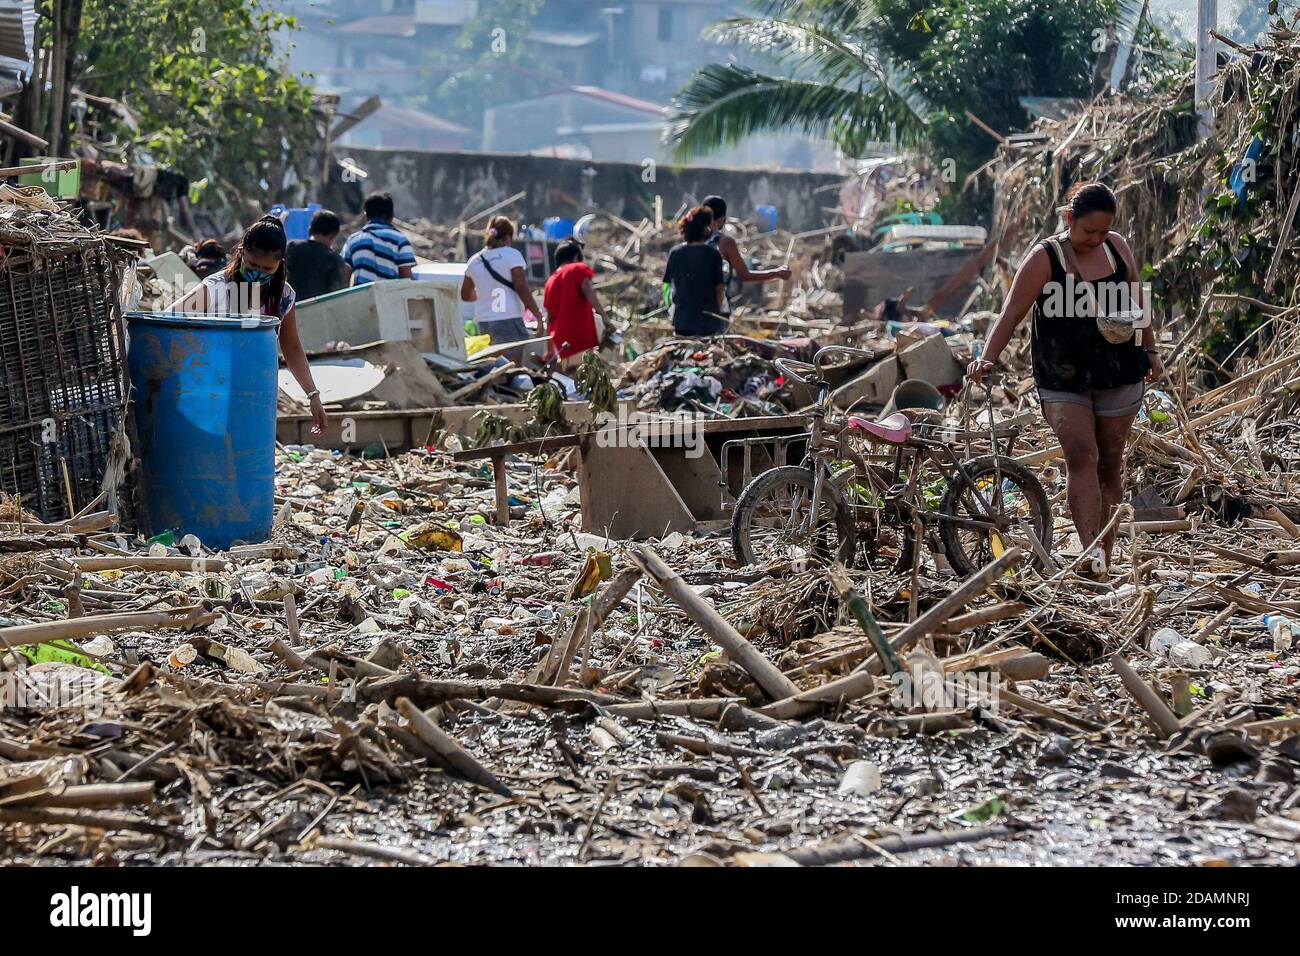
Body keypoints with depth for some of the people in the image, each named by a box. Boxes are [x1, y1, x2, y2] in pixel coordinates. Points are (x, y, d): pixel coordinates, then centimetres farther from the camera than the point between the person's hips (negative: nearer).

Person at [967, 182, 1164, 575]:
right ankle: (1091, 551, -29)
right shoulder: (1045, 258, -8)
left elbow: (1137, 303, 19)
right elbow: (1012, 313, -14)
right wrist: (987, 358, -26)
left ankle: (1106, 557, 14)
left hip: (1119, 375, 4)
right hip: (1063, 381, -4)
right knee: (1081, 455, -21)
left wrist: (1151, 352, 23)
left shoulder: (1117, 247, 5)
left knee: (1109, 465, 7)